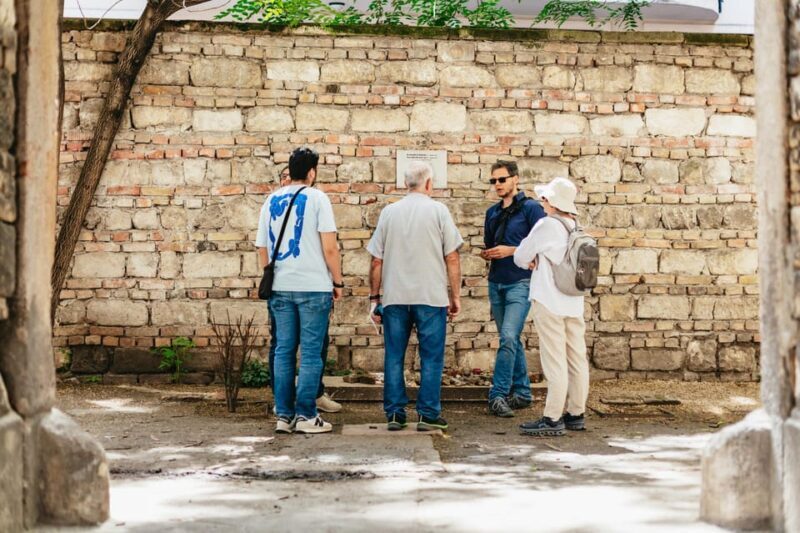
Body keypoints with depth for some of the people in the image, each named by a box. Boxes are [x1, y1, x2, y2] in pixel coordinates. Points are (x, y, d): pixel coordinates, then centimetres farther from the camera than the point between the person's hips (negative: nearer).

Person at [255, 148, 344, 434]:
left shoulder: (271, 201, 10)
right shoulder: (316, 198, -5)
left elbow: (262, 248, 14)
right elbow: (330, 247, -10)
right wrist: (338, 282, -1)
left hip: (280, 287, 5)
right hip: (314, 286, -5)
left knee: (284, 350, 9)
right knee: (311, 352, 0)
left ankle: (284, 415, 10)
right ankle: (305, 415, -1)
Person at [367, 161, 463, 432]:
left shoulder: (389, 212, 6)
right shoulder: (438, 211, -2)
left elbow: (376, 260, 7)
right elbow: (452, 258, -2)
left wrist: (374, 297, 13)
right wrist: (455, 295, 6)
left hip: (394, 296, 3)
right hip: (431, 295, -2)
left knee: (394, 357, 9)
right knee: (431, 357, 4)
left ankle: (394, 414, 10)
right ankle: (428, 414, 4)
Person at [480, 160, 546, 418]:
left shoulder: (531, 208, -5)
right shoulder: (492, 212, 14)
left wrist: (511, 250, -16)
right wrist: (487, 253, 1)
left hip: (520, 282, -7)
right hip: (496, 282, 7)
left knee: (509, 337, -16)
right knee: (511, 340, 12)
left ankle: (498, 395, -14)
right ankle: (522, 391, 21)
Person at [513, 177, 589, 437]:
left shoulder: (546, 225, -11)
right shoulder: (577, 229, 9)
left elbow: (520, 257, -2)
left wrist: (532, 262, 17)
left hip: (549, 303, -7)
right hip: (574, 304, 7)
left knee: (555, 361, -7)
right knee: (576, 359, 10)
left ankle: (553, 419, -5)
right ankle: (576, 414, 19)